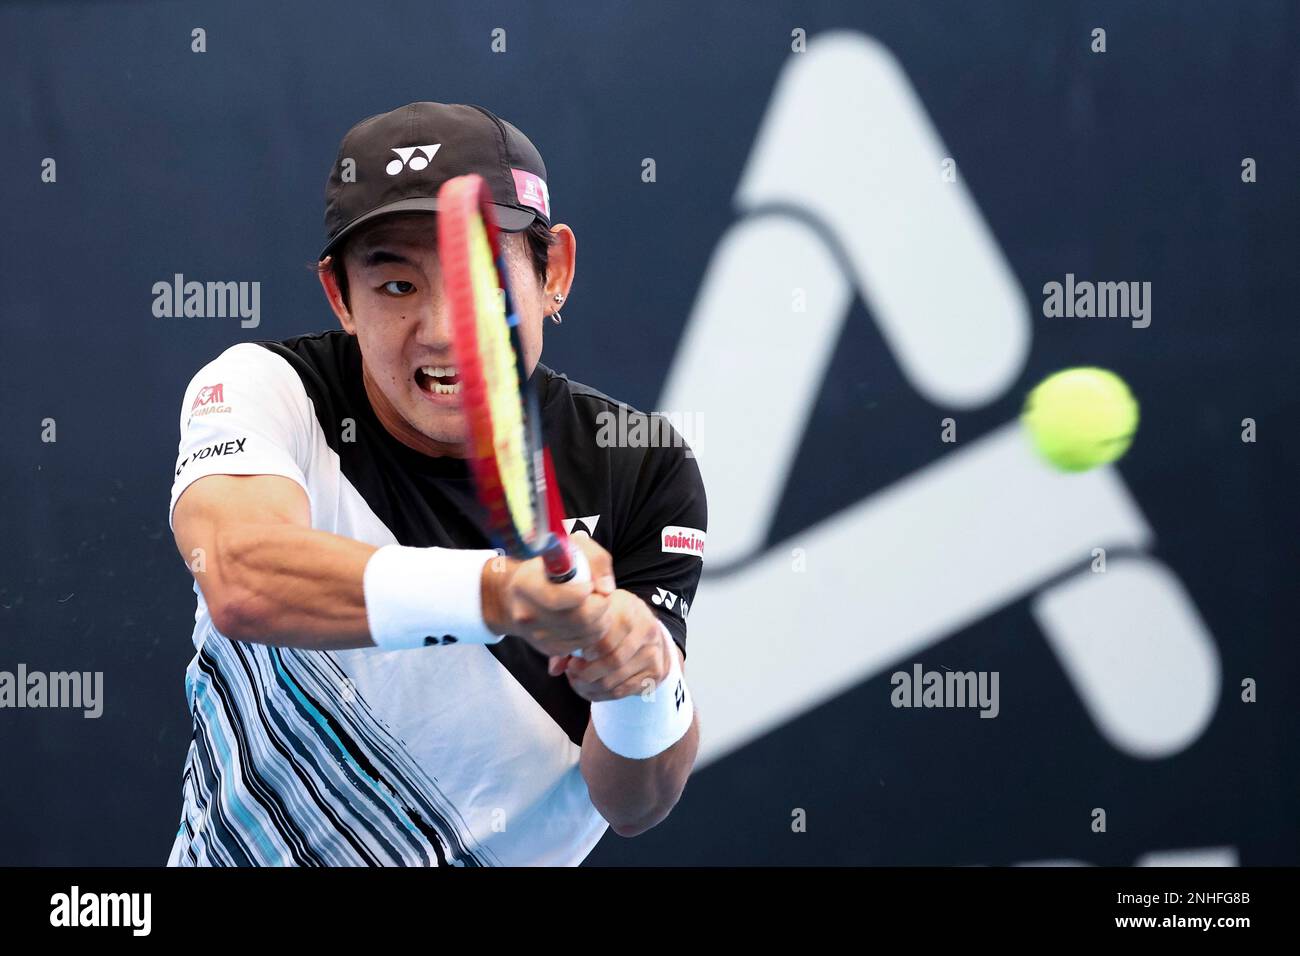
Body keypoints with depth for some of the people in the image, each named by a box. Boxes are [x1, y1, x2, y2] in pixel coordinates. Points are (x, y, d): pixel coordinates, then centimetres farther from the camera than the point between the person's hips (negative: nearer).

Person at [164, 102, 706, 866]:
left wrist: (644, 685, -26)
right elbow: (243, 581, -30)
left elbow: (632, 808, -6)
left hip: (514, 854, 2)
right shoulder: (267, 391, -8)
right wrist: (495, 593, -44)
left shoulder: (641, 472, -4)